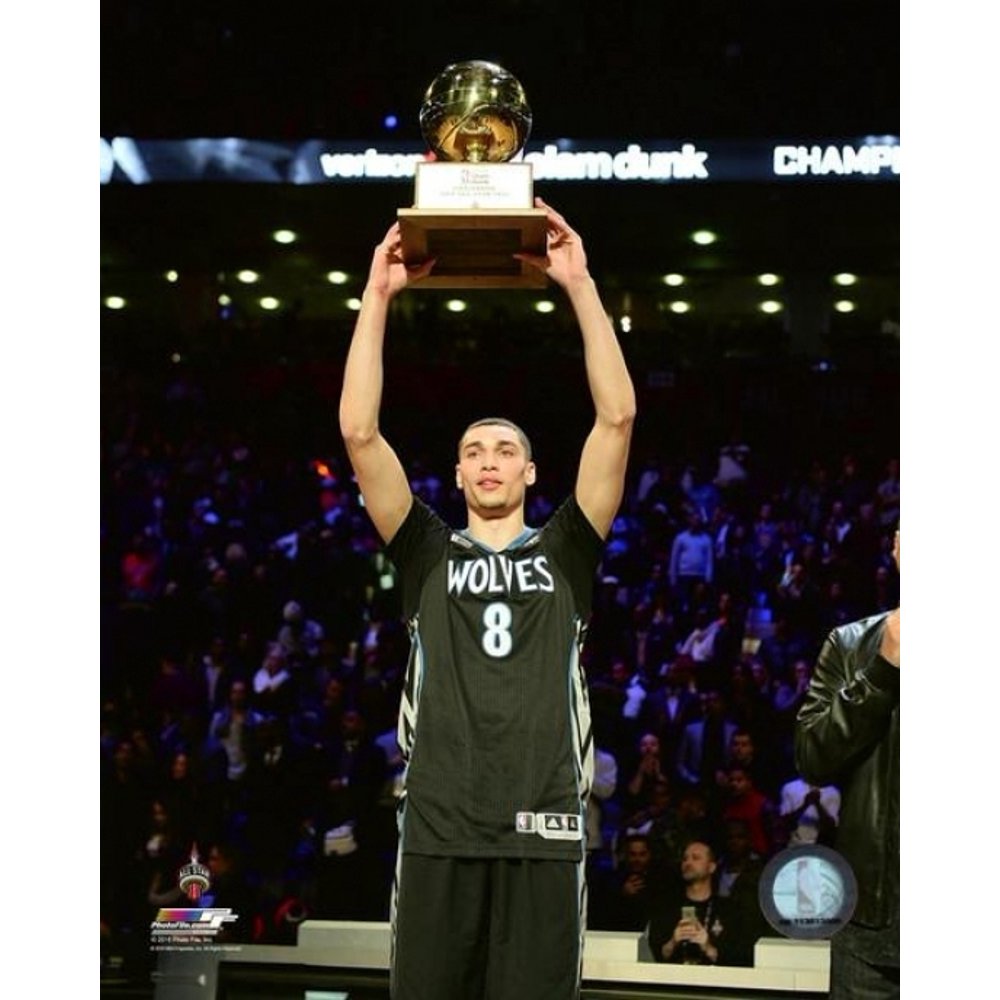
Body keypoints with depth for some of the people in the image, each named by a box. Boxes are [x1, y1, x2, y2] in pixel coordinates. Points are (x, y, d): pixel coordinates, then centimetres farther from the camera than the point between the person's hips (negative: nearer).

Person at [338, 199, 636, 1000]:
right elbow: (359, 430, 4)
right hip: (439, 834, 1)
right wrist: (378, 295, -1)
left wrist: (580, 285, -2)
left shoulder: (564, 553, 12)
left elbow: (617, 416, 2)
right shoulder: (429, 555, 13)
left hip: (542, 836, 0)